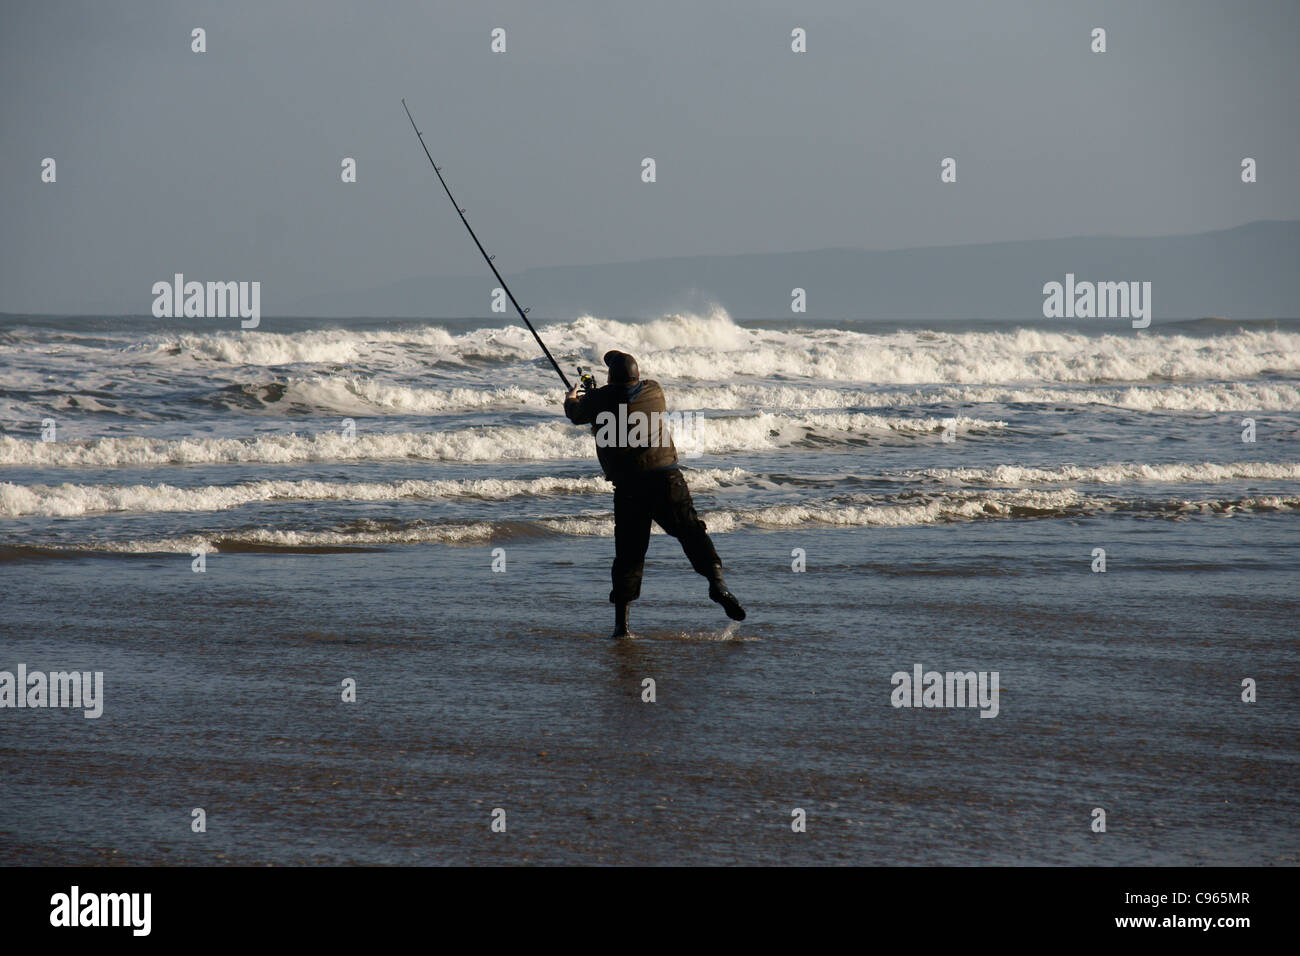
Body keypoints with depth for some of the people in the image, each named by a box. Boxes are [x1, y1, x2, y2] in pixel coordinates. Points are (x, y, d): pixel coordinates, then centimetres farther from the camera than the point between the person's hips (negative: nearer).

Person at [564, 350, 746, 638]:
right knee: (691, 531, 0)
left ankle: (621, 622, 4)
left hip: (627, 487, 0)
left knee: (628, 552, 5)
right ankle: (717, 581, -23)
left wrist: (571, 399, 48)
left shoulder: (600, 400, 4)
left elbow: (576, 415, 24)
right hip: (666, 478, 0)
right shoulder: (654, 392, 10)